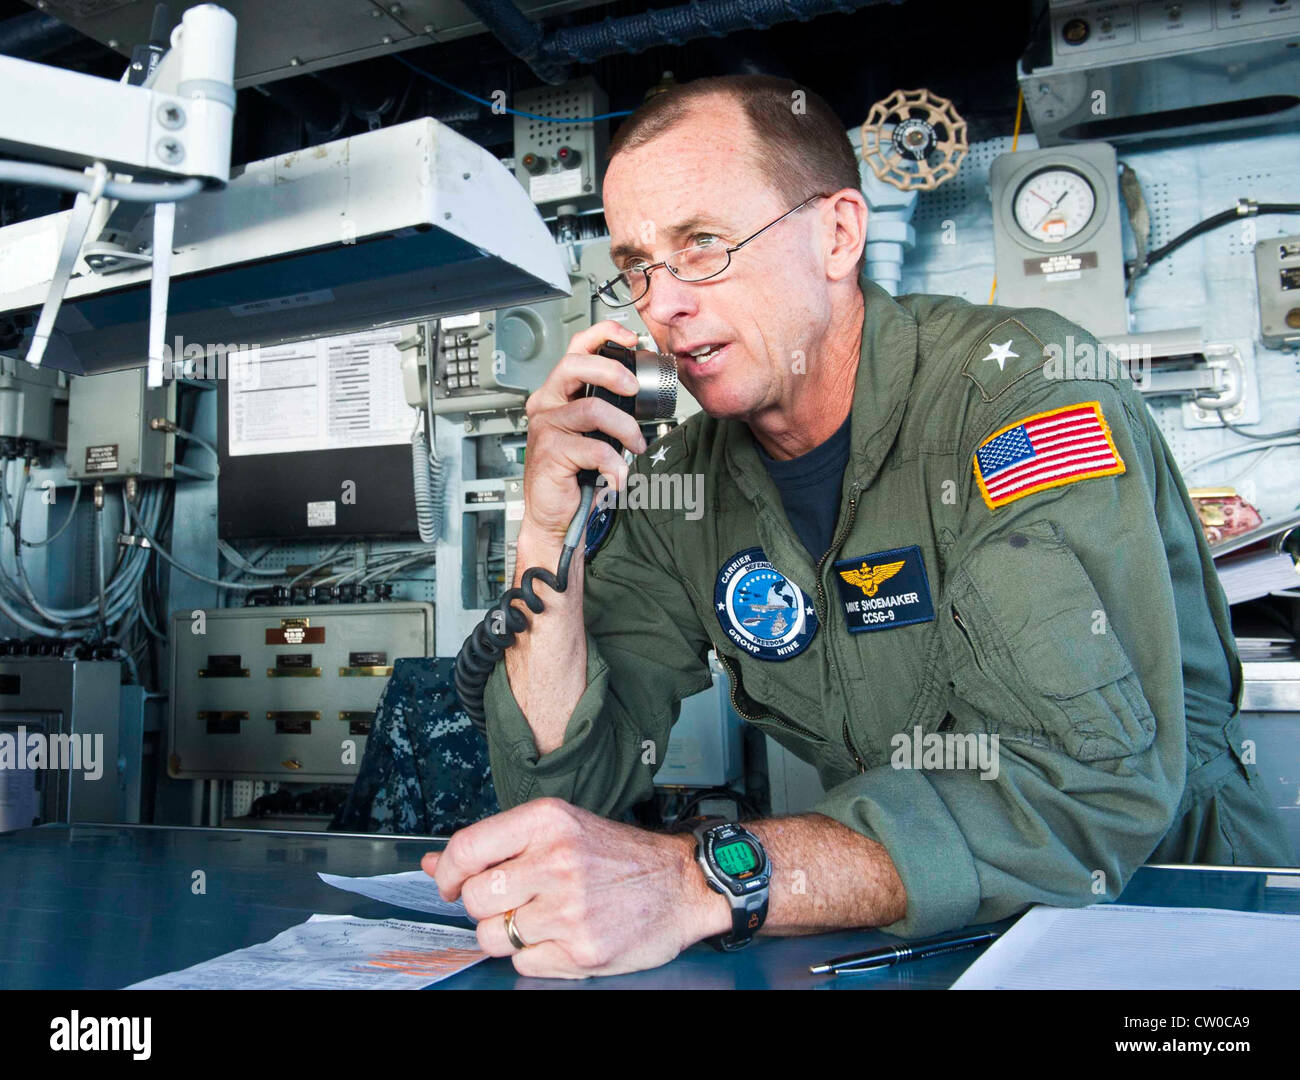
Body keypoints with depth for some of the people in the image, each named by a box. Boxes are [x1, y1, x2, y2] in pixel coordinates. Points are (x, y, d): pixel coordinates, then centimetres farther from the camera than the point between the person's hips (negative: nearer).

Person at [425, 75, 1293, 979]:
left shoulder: (1025, 386, -17)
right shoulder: (677, 483, -2)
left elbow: (1094, 780, -28)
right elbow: (569, 785, -4)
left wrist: (699, 880, -37)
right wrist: (550, 535, -18)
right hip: (903, 942, 4)